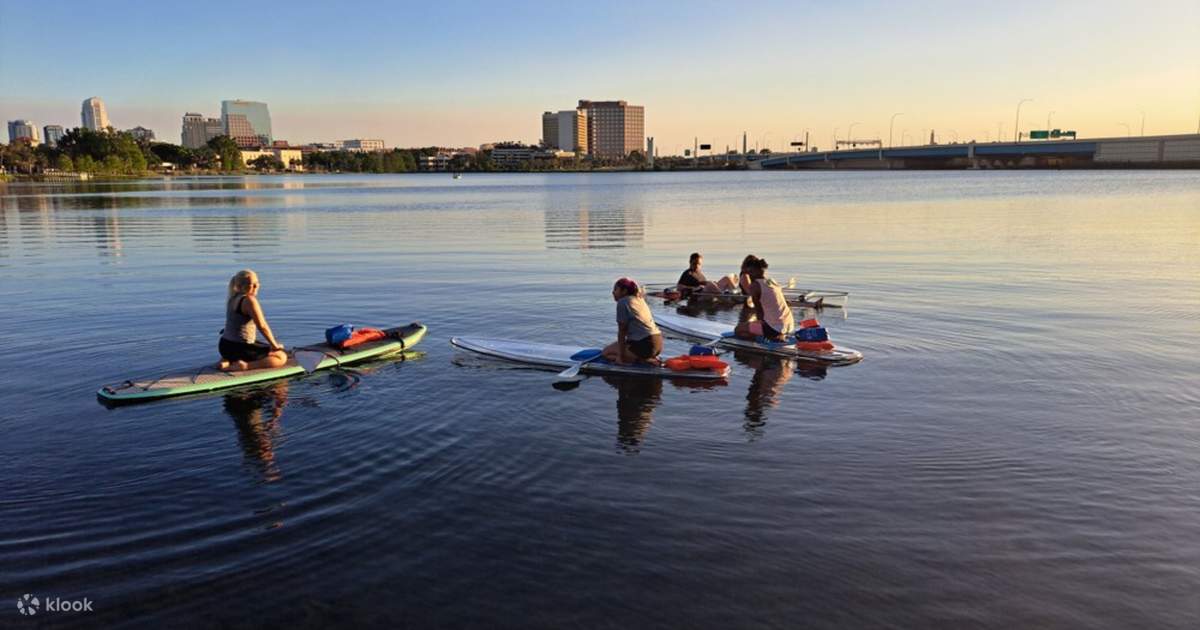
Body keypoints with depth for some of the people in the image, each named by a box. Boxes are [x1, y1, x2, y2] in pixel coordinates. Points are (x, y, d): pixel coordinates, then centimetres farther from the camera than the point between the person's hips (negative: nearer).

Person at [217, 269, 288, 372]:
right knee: (282, 356, -2)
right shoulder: (250, 300, -17)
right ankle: (245, 366, -17)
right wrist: (275, 345, -4)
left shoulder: (233, 298, 12)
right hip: (238, 348, -9)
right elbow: (262, 327, -18)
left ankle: (227, 361, 15)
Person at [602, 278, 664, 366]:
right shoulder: (640, 300, 17)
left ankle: (641, 360, -6)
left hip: (644, 345, -9)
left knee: (606, 352, 5)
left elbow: (622, 331, -9)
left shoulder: (622, 302, -8)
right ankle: (649, 358, 9)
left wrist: (621, 356, -8)